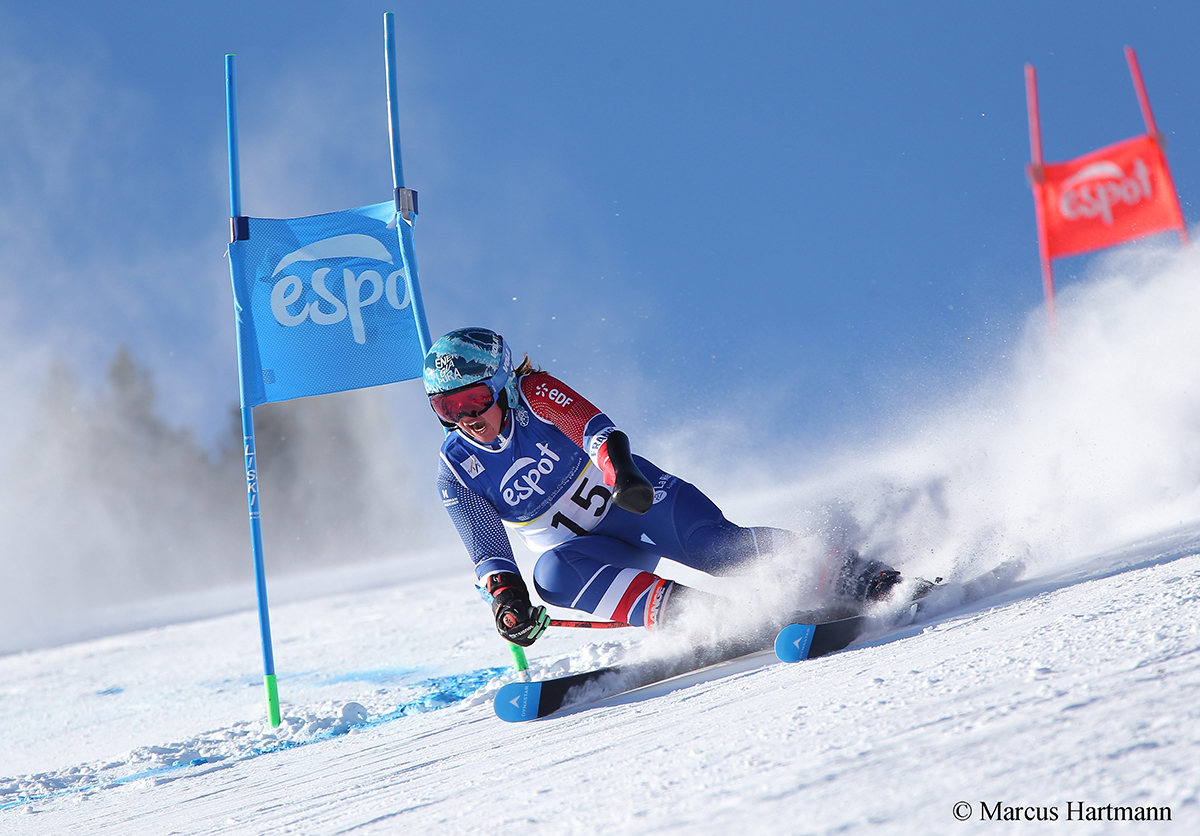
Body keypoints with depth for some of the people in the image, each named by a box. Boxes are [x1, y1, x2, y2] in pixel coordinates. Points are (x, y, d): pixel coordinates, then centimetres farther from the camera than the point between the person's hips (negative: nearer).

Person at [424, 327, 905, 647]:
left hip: (634, 495, -2)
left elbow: (597, 429, -27)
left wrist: (621, 471, -49)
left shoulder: (534, 395, -13)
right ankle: (681, 611, -43)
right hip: (588, 546, 2)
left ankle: (851, 574, -27)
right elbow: (487, 553, -5)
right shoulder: (456, 475, -4)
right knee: (553, 574, -32)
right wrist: (507, 597, -26)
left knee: (709, 543, -29)